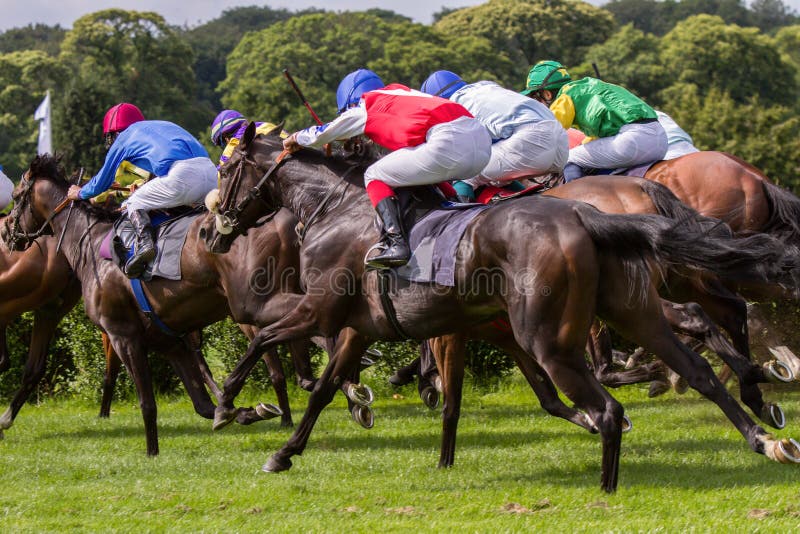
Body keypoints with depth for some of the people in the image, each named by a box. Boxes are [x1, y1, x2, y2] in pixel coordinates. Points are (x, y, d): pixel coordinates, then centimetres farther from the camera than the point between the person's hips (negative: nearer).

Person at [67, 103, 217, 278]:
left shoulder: (124, 138, 21)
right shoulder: (165, 125, 38)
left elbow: (100, 183, 30)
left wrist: (79, 193, 49)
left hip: (182, 175, -5)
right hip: (211, 171, 5)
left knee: (134, 204, 11)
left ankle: (144, 241, -15)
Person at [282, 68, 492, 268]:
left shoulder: (365, 106, 14)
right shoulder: (399, 92, 32)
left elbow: (321, 134, 27)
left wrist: (297, 138, 46)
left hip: (448, 143, -8)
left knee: (374, 176, 8)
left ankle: (396, 243, -9)